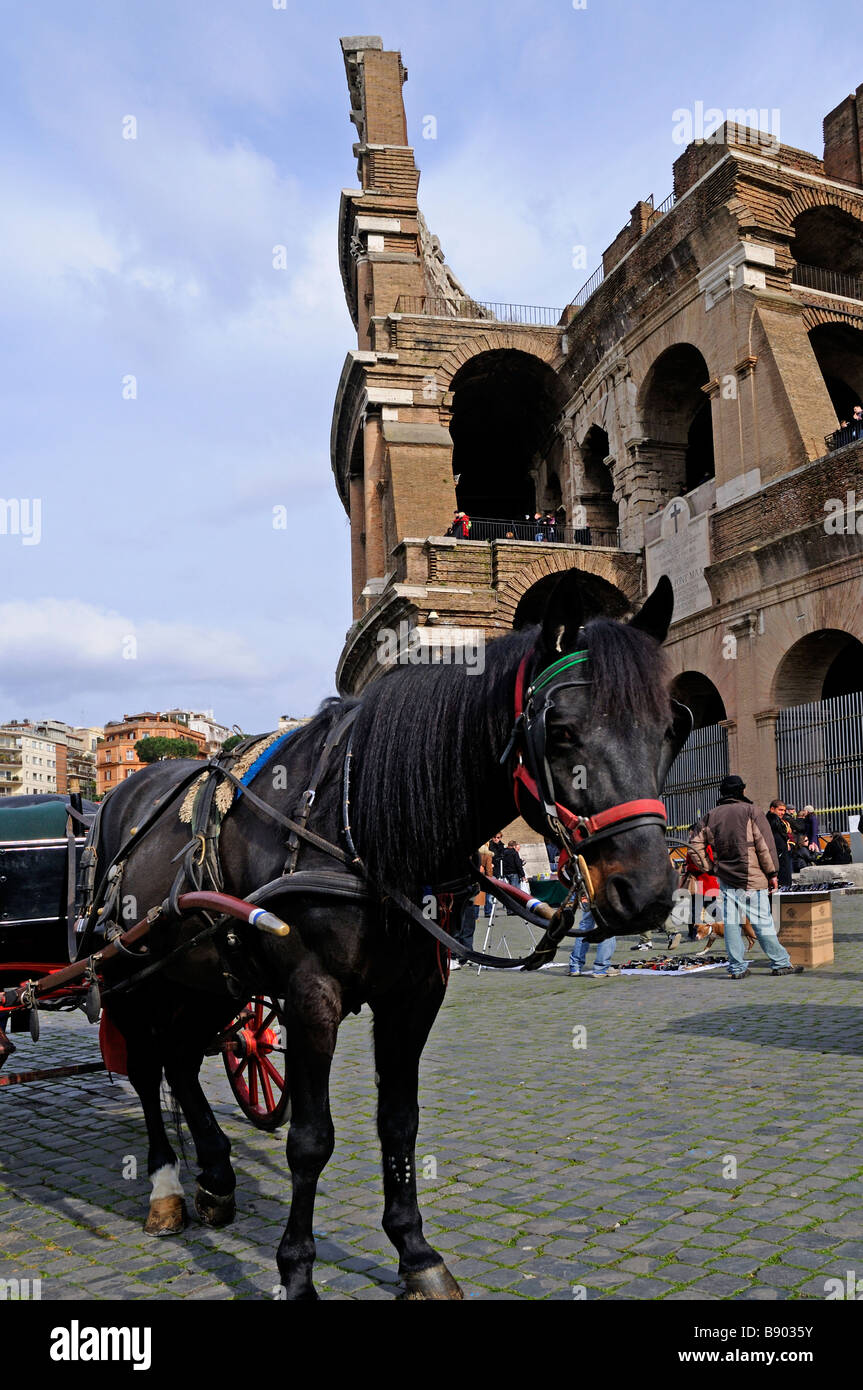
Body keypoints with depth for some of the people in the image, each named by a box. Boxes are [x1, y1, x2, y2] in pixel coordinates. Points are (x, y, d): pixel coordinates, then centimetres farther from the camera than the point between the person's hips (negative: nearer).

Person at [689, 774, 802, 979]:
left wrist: (710, 868, 13)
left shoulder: (711, 816, 9)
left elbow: (695, 846, 9)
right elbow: (765, 845, -8)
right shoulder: (751, 812, -5)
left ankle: (736, 967, 8)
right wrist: (773, 872, -1)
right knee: (762, 921, 1)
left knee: (730, 922, 6)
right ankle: (780, 964, 9)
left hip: (726, 878, 4)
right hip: (751, 878, -4)